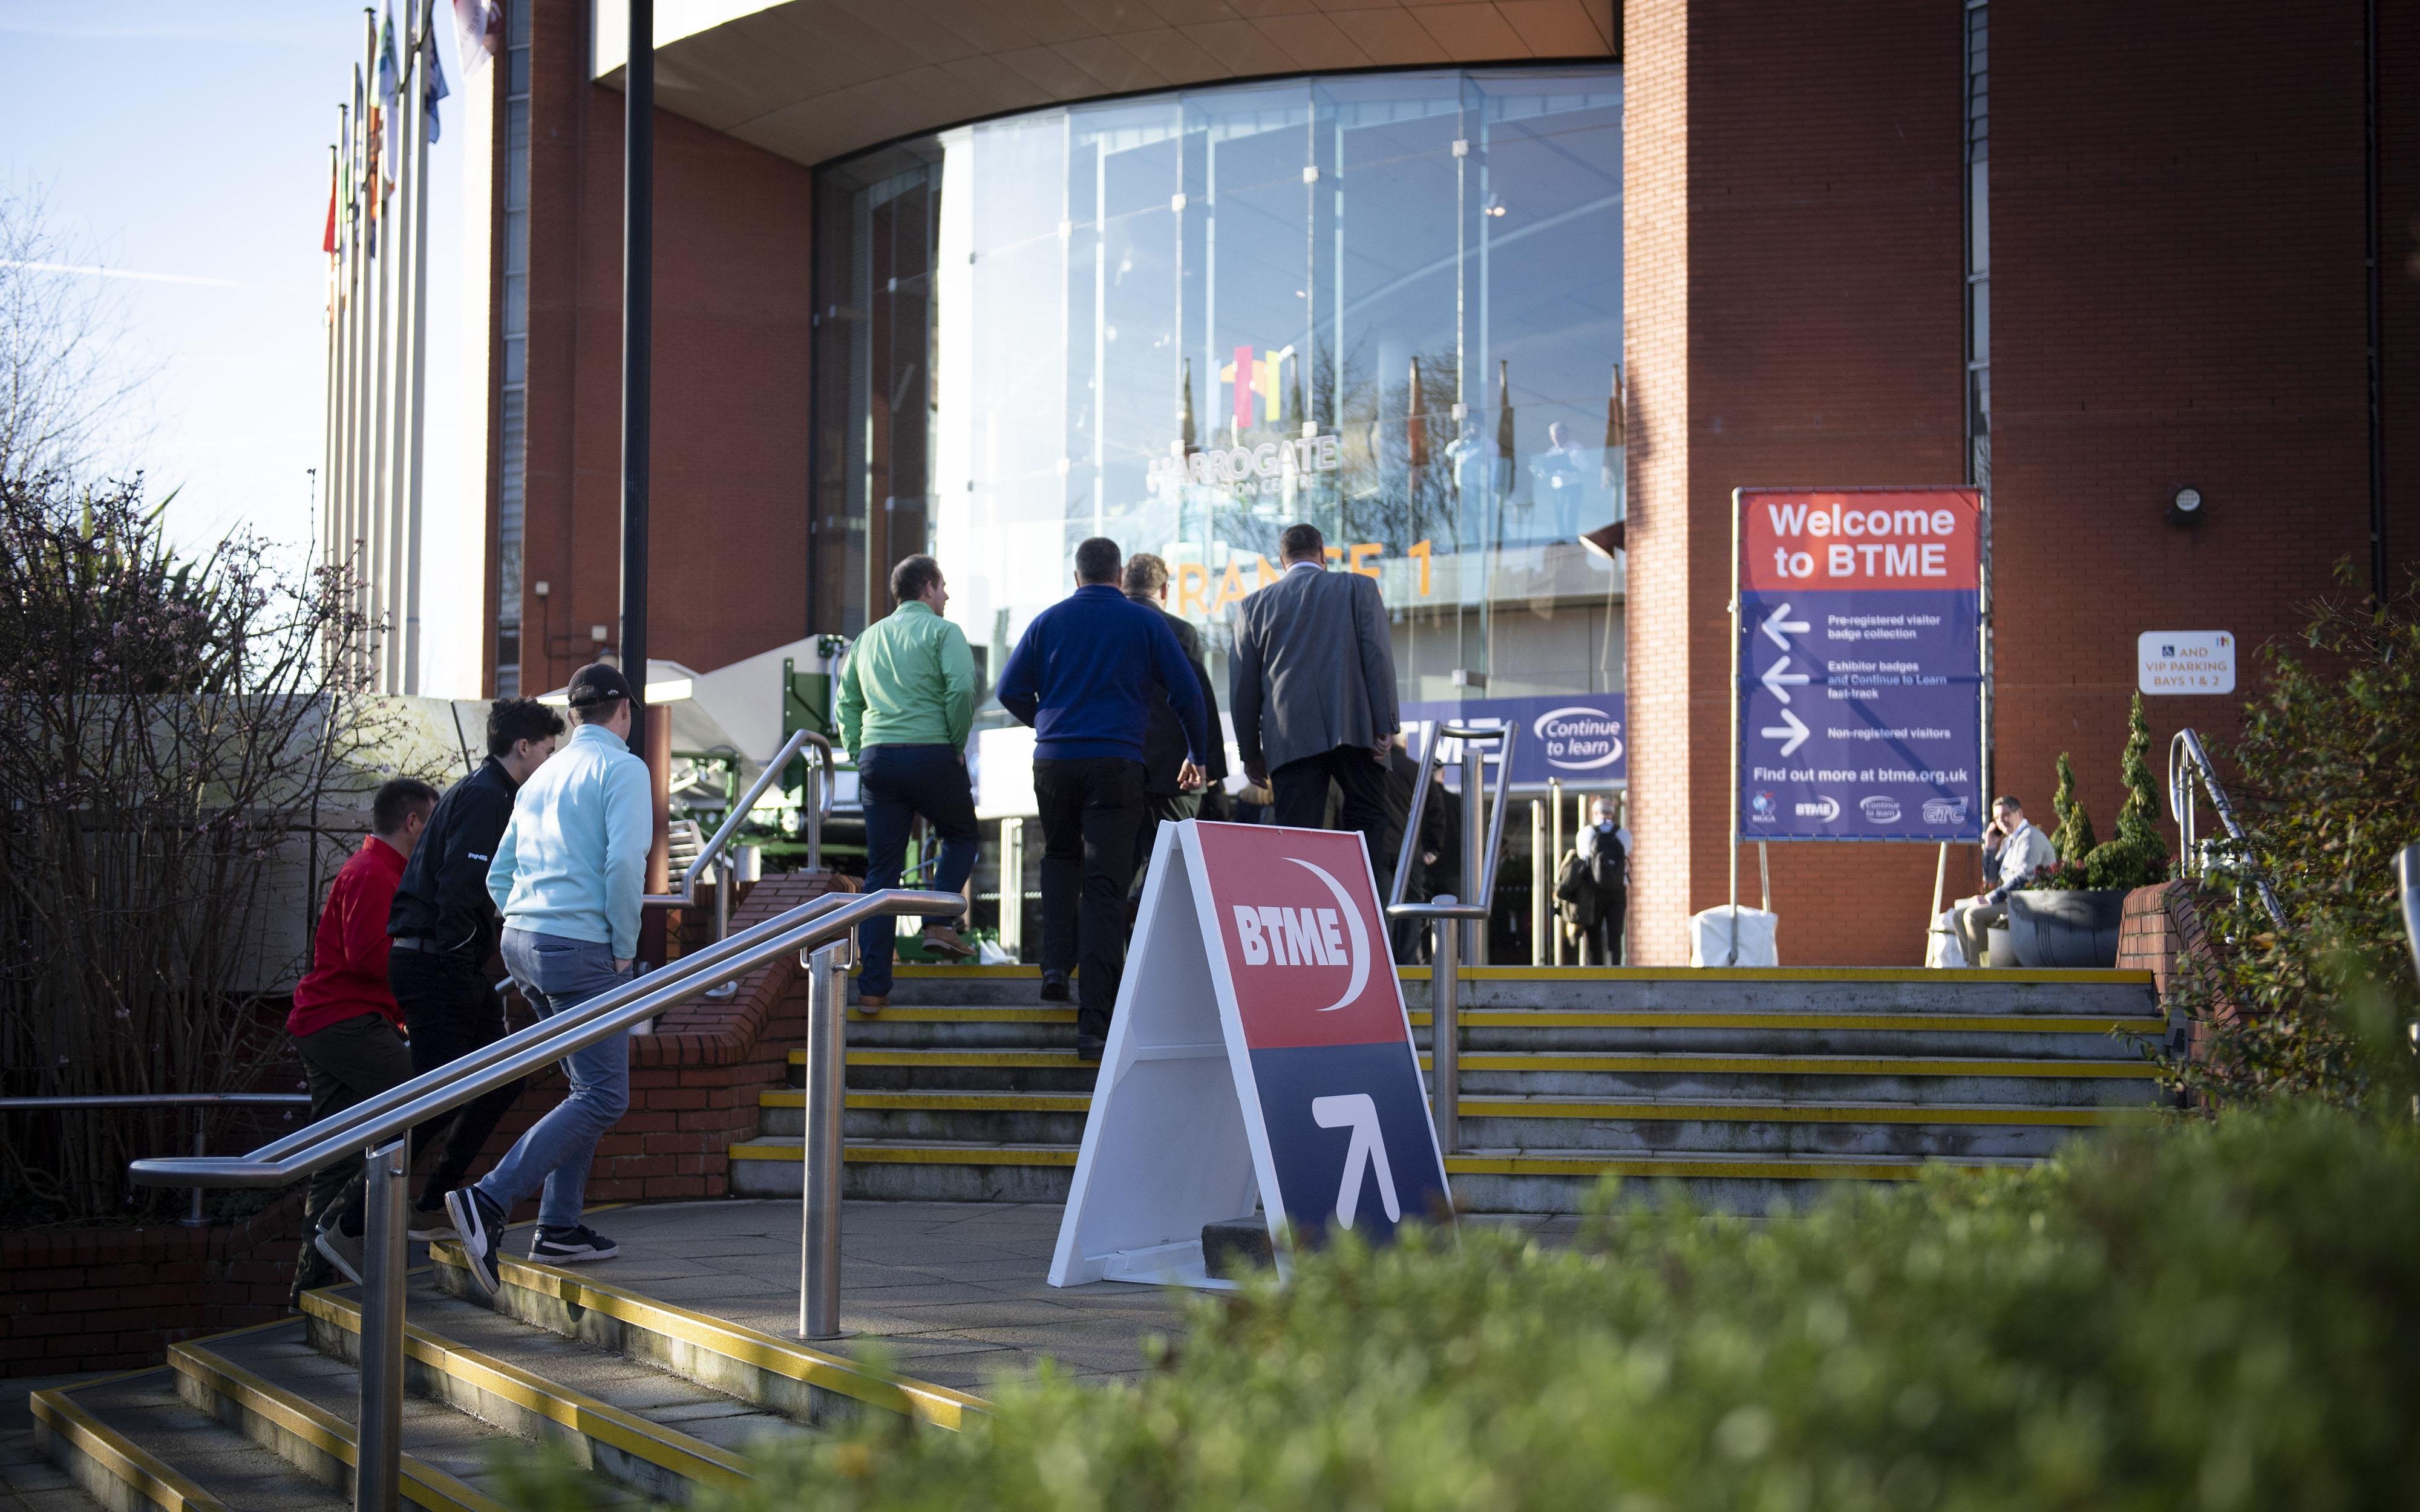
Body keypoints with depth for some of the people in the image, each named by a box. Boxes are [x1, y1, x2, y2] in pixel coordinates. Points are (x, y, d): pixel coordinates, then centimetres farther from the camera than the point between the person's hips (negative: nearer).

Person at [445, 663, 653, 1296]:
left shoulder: (543, 777, 19)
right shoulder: (622, 769, -4)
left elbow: (499, 875, 19)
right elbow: (625, 861, -17)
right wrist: (624, 950, -9)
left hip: (521, 939, 8)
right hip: (579, 945, -8)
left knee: (592, 1085, 17)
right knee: (604, 1097, -8)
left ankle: (560, 1229, 13)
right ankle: (488, 1201, -21)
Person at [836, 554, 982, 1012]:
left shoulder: (869, 637, 19)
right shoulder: (942, 631, 0)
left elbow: (847, 702, 17)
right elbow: (962, 688, -15)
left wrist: (859, 753, 16)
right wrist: (958, 742, -4)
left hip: (877, 756, 5)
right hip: (931, 753, -5)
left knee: (882, 871, 6)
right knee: (961, 837, 21)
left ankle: (873, 987, 2)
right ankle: (940, 923, 0)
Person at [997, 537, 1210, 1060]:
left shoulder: (1049, 621, 9)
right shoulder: (1145, 623, 5)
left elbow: (1010, 690, 10)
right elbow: (1186, 693, 5)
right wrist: (1198, 753, 20)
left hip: (1054, 759, 2)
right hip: (1116, 762, -2)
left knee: (1060, 856, 27)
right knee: (1105, 885, -4)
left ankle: (1056, 964, 9)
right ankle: (1095, 1021, -9)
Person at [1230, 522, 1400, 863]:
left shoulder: (1254, 605, 14)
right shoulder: (1359, 588, 9)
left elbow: (1244, 686, 12)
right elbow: (1378, 654, -2)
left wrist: (1250, 752, 17)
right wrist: (1385, 726, -4)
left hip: (1291, 739, 1)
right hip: (1355, 729, -1)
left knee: (1296, 836, -1)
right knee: (1367, 820, 7)